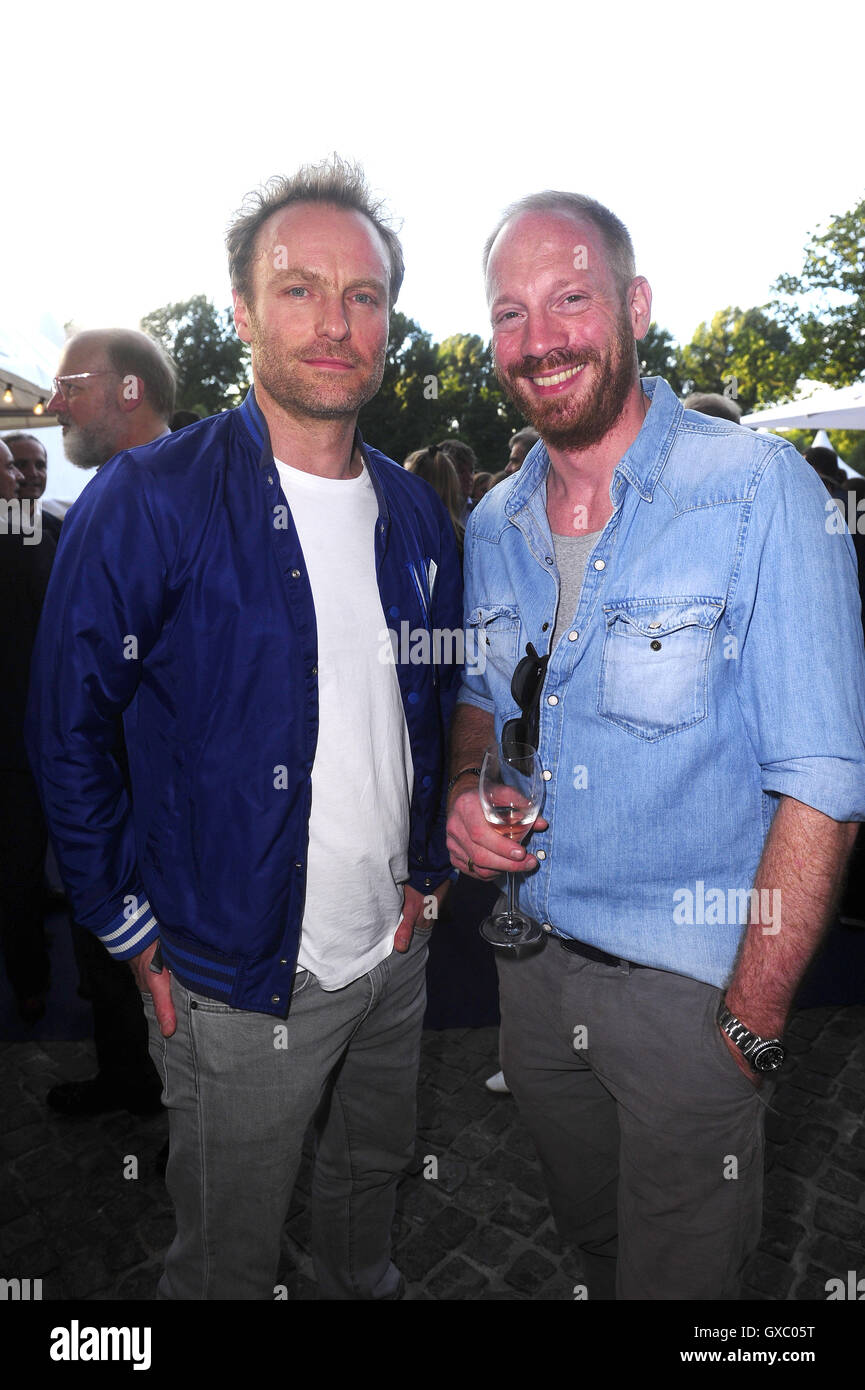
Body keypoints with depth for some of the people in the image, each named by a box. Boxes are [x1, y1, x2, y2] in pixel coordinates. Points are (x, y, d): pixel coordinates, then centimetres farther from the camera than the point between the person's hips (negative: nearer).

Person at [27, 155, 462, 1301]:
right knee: (227, 1259, 17)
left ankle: (367, 1289, 58)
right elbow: (68, 732, -11)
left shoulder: (417, 513, 2)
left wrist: (429, 867, 7)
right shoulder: (150, 500, -16)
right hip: (239, 982, -5)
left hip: (395, 957, 6)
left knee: (371, 1186, 29)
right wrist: (133, 931, -9)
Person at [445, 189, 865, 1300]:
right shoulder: (493, 524, 1)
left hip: (690, 985, -5)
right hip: (533, 957, 5)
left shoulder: (758, 490, -18)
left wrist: (750, 1027, -18)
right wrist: (463, 788, -6)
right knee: (585, 1235, 28)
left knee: (679, 1273, 17)